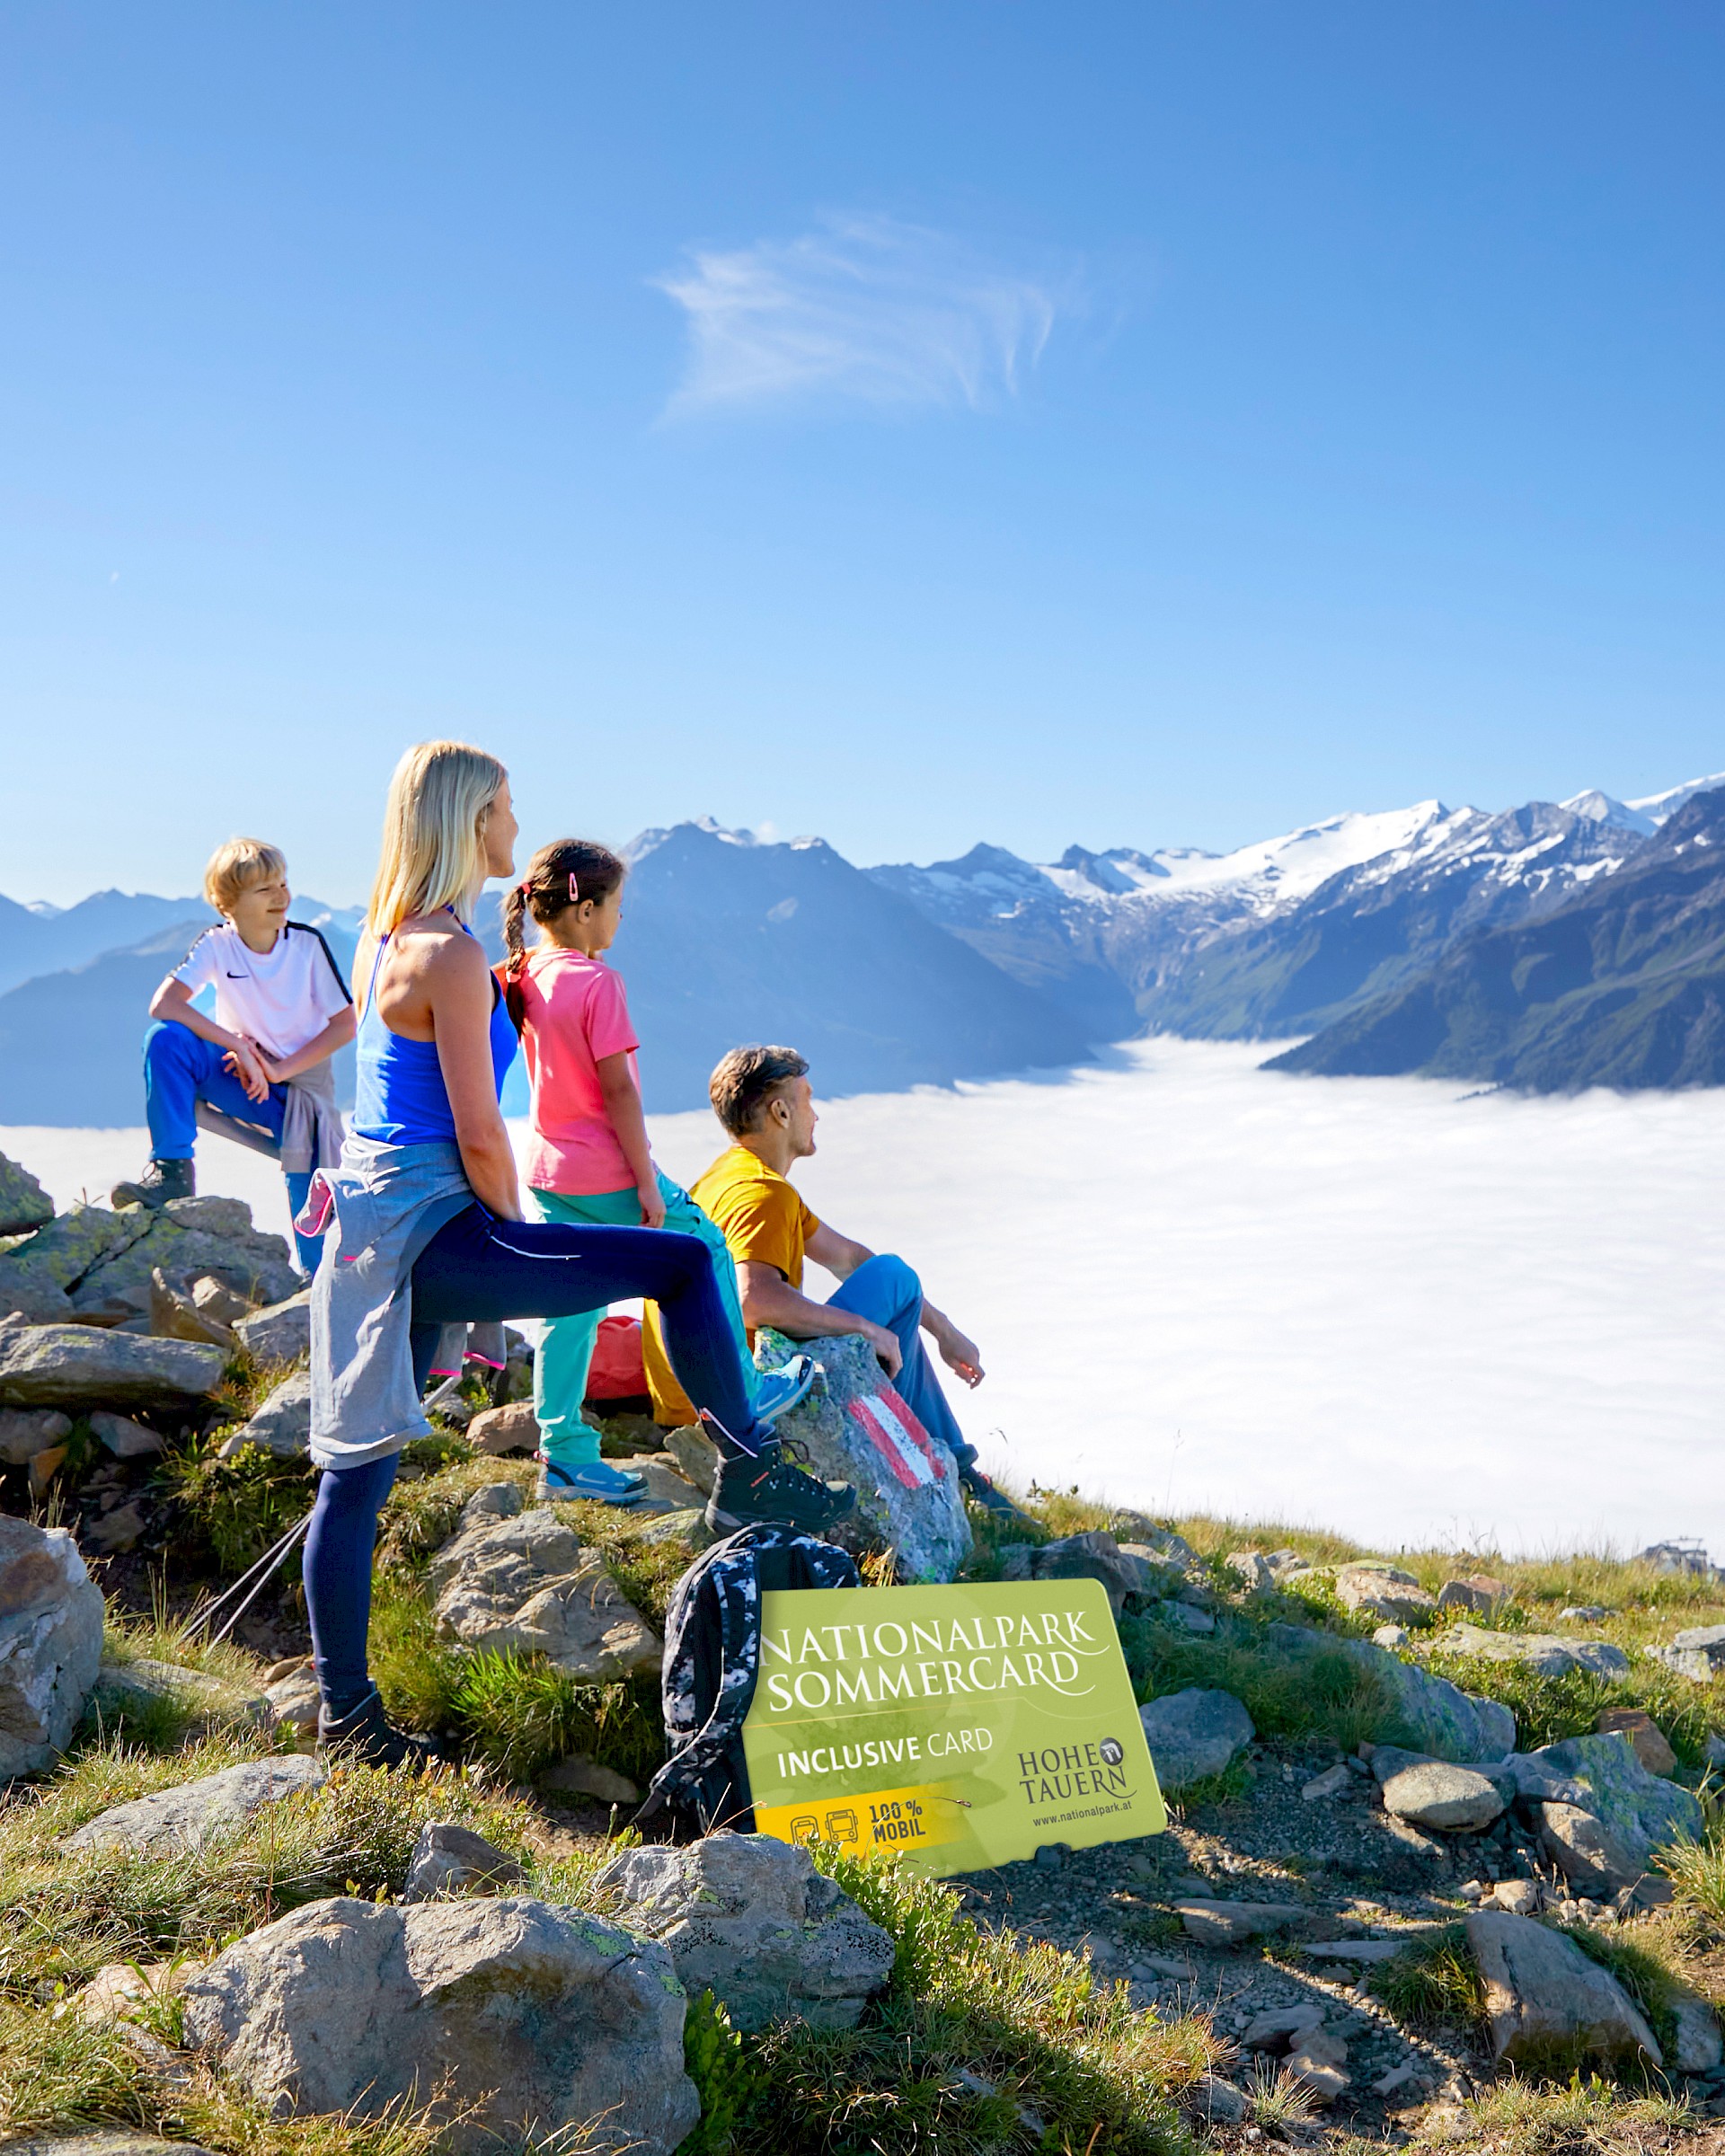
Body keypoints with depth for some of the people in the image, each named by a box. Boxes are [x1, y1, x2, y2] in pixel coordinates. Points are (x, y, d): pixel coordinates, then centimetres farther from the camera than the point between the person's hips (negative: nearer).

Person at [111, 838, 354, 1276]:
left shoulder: (308, 944, -12)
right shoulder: (217, 944, -10)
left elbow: (346, 1025, -9)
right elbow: (163, 1004, -22)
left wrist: (282, 1068, -17)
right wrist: (238, 1045, -29)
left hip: (302, 1083, -1)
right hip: (242, 1074, 1)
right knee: (165, 1040, -26)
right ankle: (173, 1171, -19)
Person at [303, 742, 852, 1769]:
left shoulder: (389, 938, 14)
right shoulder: (451, 956, -15)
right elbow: (479, 1135, -15)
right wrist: (514, 1240, -2)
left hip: (369, 1218, 10)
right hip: (425, 1228, -10)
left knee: (359, 1473, 12)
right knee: (682, 1265, -7)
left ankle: (347, 1712, 19)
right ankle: (748, 1474, 5)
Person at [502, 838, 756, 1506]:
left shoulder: (525, 977, 3)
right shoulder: (597, 982, -18)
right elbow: (616, 1088, -18)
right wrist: (646, 1180, -15)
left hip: (546, 1169, 7)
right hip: (606, 1173, -7)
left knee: (568, 1308, 11)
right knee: (706, 1253, 13)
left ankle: (565, 1457, 13)